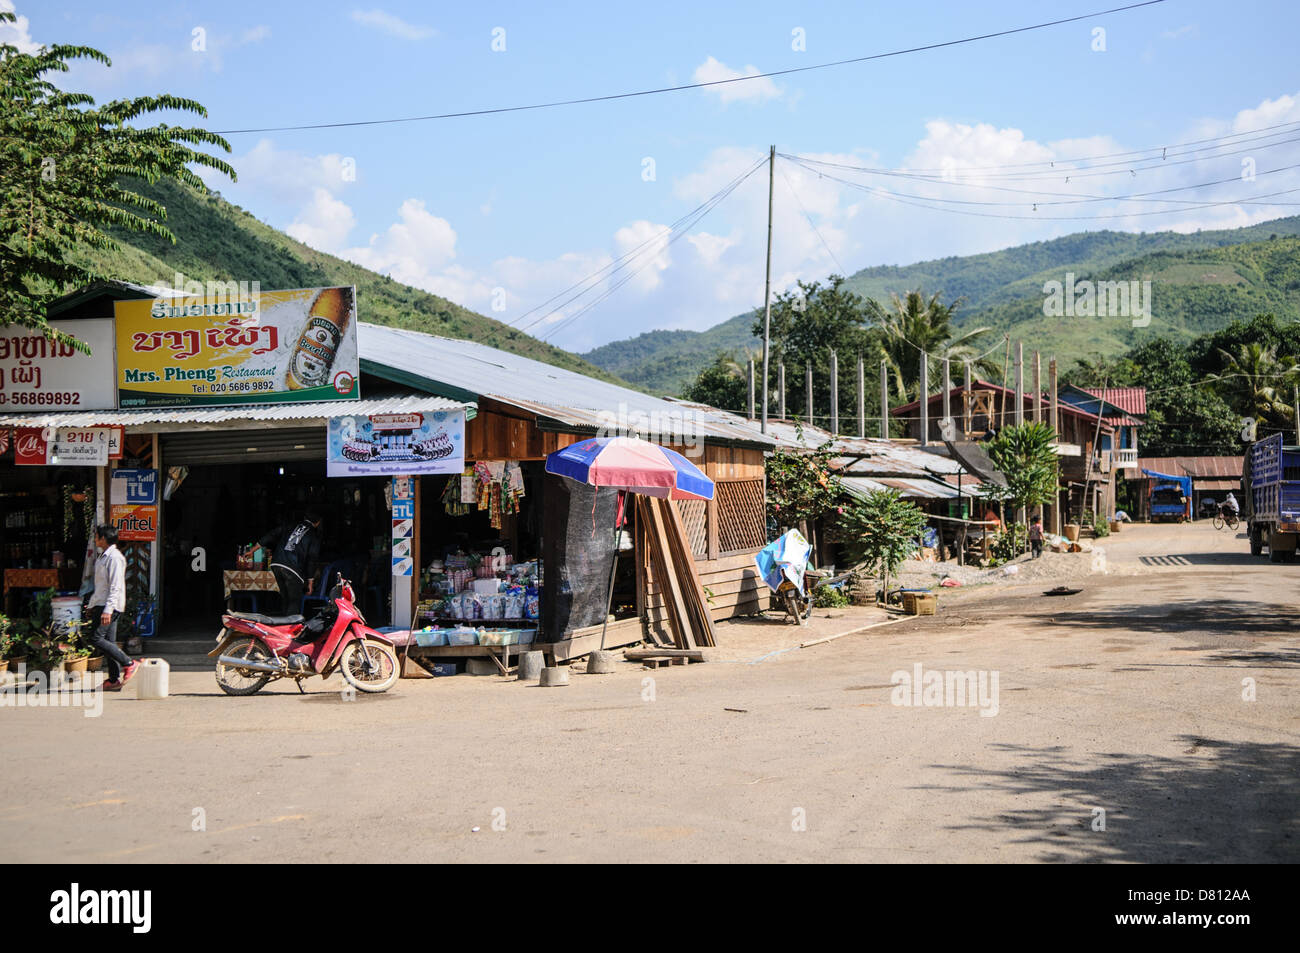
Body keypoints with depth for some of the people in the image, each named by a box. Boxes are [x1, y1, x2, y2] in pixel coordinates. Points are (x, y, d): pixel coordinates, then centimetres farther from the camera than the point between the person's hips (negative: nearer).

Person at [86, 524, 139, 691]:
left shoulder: (114, 557, -14)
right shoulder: (102, 556, 18)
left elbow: (115, 586, -20)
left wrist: (107, 610, -24)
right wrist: (93, 605, 24)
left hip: (110, 605, -10)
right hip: (100, 605, 10)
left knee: (96, 638, -15)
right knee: (108, 641, 7)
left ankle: (129, 663, -10)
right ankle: (114, 680, 8)